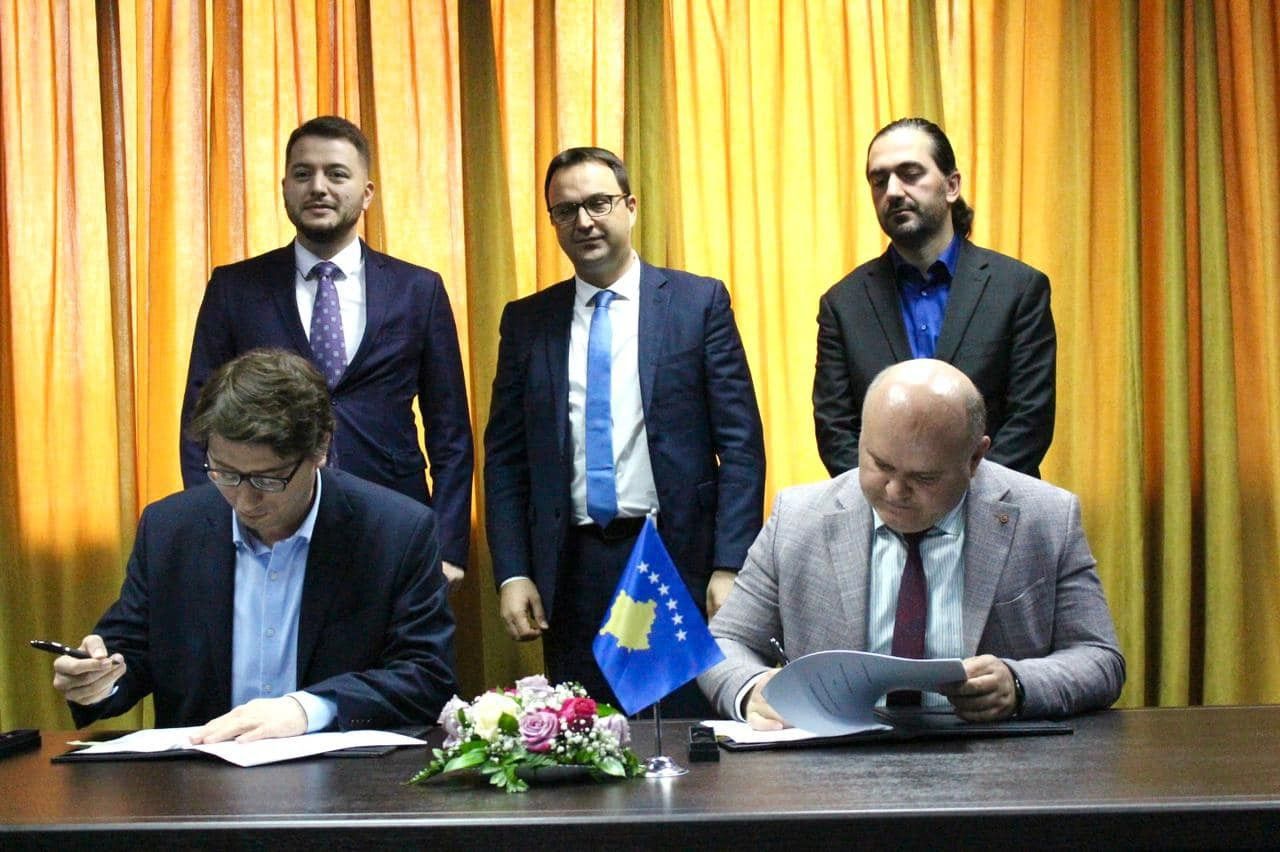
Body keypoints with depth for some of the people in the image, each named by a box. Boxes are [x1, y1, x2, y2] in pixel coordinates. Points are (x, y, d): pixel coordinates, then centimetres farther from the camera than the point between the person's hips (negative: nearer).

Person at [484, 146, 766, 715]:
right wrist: (512, 573, 0)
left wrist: (730, 566, -8)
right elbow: (504, 456, 9)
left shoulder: (700, 302, 2)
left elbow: (741, 443, -1)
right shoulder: (527, 321, 9)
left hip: (680, 558, -2)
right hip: (573, 568, 2)